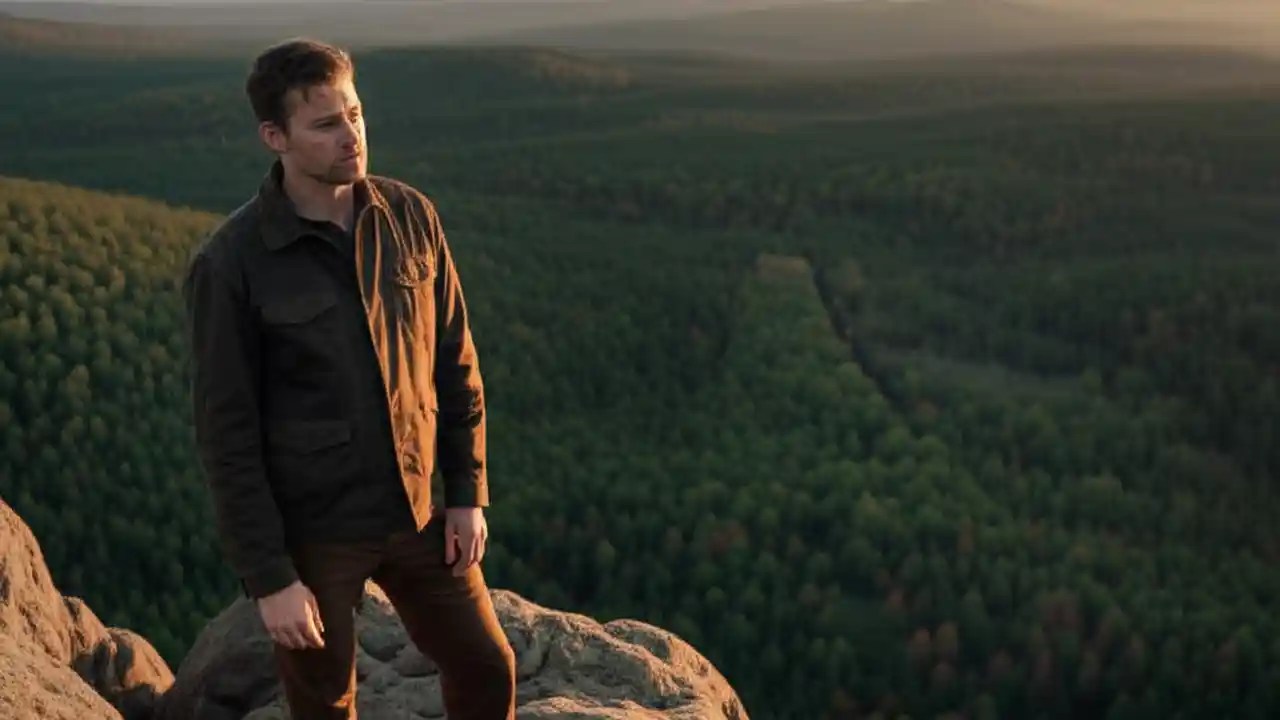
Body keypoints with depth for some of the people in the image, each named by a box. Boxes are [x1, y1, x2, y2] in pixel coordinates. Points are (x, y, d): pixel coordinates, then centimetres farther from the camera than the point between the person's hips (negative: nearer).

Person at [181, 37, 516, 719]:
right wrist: (269, 578, -15)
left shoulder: (410, 215, -5)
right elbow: (226, 434, -15)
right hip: (309, 531, -4)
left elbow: (454, 362, 4)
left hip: (414, 512, 4)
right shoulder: (227, 262, -18)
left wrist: (468, 492, 2)